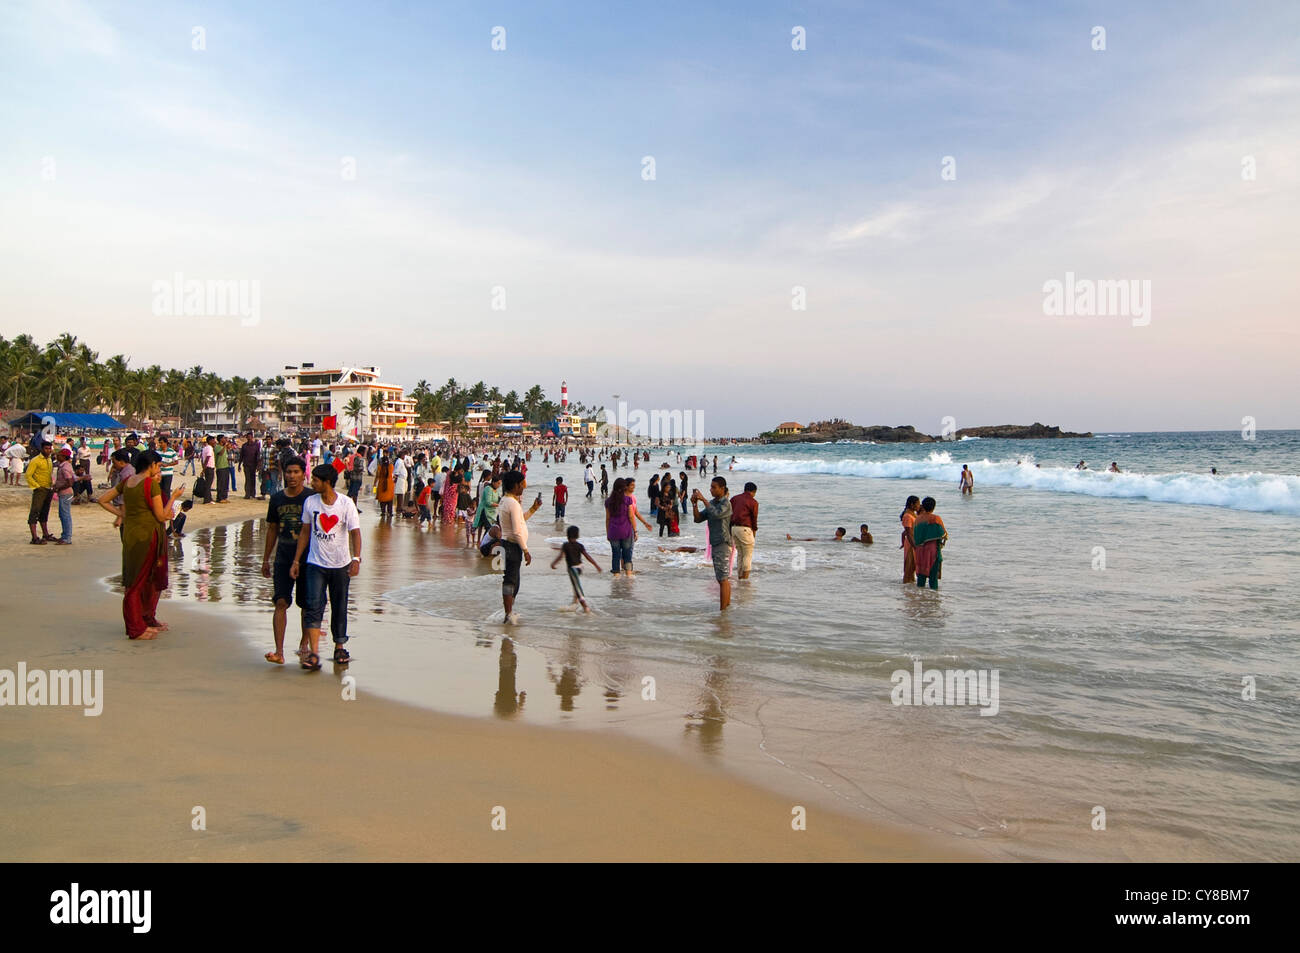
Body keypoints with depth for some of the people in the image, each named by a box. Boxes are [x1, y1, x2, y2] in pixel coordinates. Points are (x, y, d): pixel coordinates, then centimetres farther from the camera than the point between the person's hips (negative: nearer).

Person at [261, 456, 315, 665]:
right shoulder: (277, 498, 7)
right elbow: (272, 530, 15)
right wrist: (266, 559, 16)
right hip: (283, 558, 2)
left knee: (307, 604, 8)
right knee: (280, 603, -7)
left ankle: (304, 643, 27)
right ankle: (279, 652, -9)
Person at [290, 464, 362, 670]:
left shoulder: (346, 503, -8)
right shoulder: (310, 502, 1)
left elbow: (355, 532, -11)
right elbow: (305, 532, 10)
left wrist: (356, 558, -24)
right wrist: (296, 561, 9)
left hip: (341, 565, -1)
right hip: (315, 564, 1)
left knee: (340, 608, 9)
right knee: (313, 607, -11)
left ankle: (339, 648, 26)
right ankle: (313, 654, -14)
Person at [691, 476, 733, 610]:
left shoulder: (726, 503, -11)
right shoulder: (712, 503, 14)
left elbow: (716, 514, -30)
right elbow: (698, 519, 9)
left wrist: (703, 499, -25)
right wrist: (694, 504, -5)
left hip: (723, 544, -9)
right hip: (715, 544, 9)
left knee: (723, 579, -8)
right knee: (724, 578, 15)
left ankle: (722, 610, -8)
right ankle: (728, 605, 24)